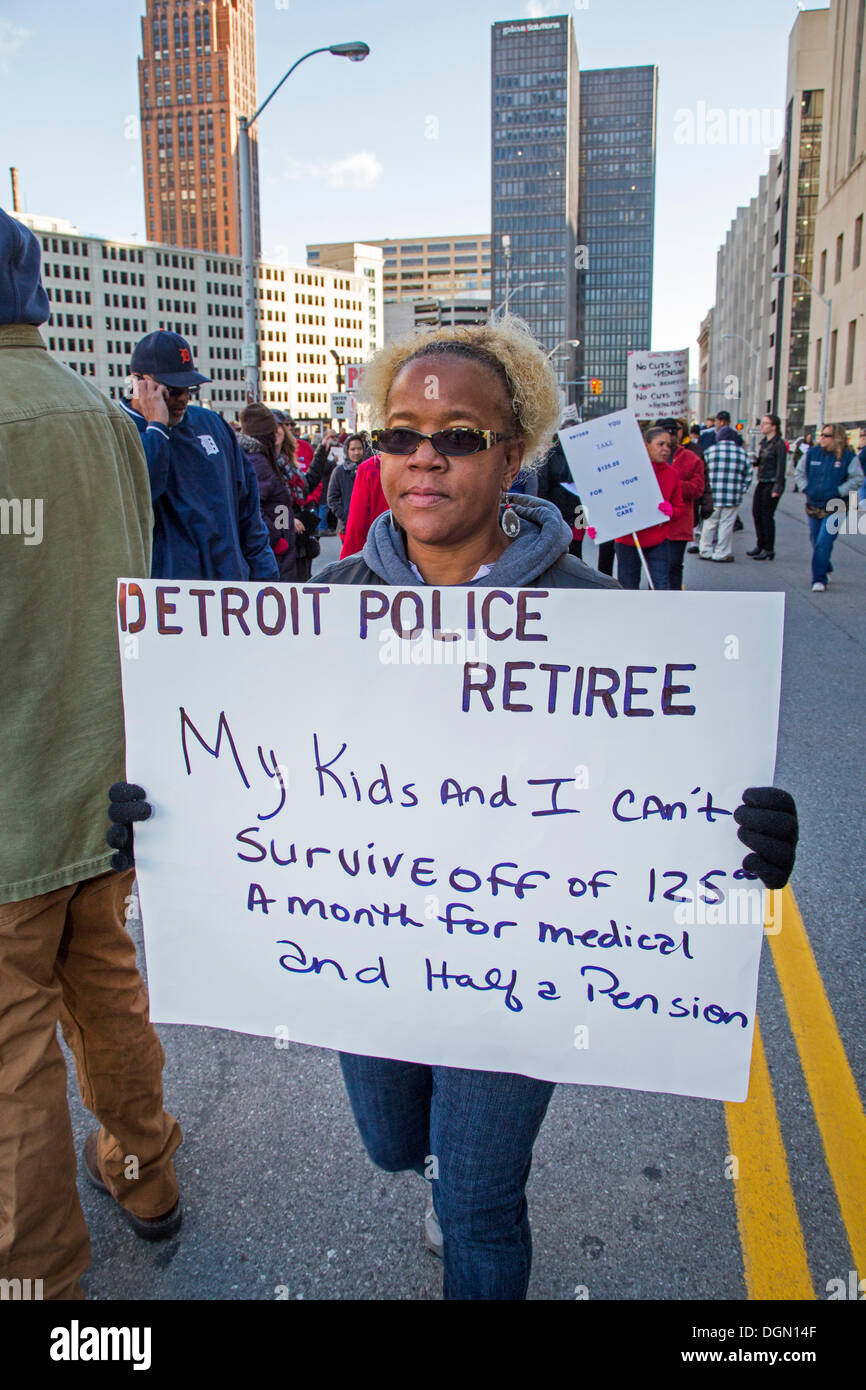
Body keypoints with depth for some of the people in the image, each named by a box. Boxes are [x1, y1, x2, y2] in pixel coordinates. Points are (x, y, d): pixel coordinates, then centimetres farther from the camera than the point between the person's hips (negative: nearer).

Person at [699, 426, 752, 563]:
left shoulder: (711, 450, 1)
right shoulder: (742, 453, 4)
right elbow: (748, 476, 8)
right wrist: (741, 491, 16)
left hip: (712, 495, 0)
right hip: (732, 497, 0)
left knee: (710, 523, 10)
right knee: (726, 524, 4)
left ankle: (706, 551, 16)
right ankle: (721, 554, 6)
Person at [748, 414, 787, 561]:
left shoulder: (779, 444, -12)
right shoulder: (764, 442, 12)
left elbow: (781, 467, -15)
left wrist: (777, 488, -19)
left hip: (772, 483, -8)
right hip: (761, 482, 8)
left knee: (767, 515, -5)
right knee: (756, 513, 8)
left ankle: (769, 550, 3)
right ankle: (760, 545, 20)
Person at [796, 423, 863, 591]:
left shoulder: (848, 457, -7)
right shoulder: (813, 452, 3)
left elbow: (857, 479, -6)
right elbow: (801, 472, 13)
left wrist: (837, 492, -14)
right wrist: (805, 488, -2)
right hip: (813, 506, 5)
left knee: (823, 544, -14)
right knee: (816, 543, 16)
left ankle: (819, 580, -8)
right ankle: (826, 570, 39)